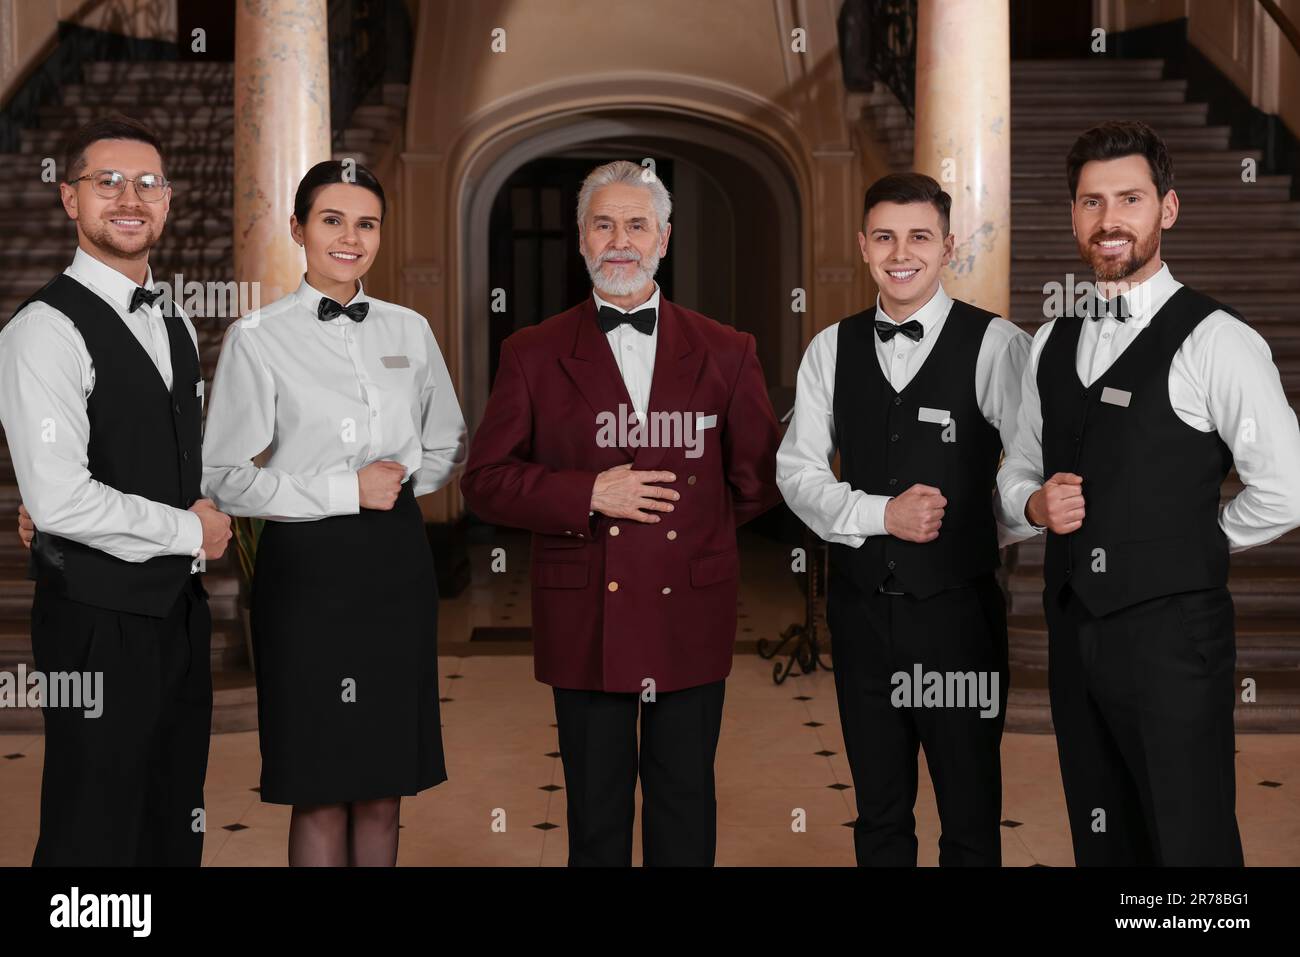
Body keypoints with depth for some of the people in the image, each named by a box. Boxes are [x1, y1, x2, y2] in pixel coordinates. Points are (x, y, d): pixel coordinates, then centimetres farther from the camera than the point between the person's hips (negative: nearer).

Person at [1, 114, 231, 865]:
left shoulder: (177, 324, 11)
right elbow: (61, 503, -23)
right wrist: (192, 530, -11)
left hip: (180, 606, 8)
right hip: (100, 616, -8)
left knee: (177, 827, 17)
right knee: (96, 836, 3)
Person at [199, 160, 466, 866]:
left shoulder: (408, 330, 9)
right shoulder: (258, 338, -4)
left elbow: (449, 446, 19)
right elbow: (223, 477, -8)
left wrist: (400, 480, 1)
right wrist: (346, 491, -11)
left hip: (397, 563, 4)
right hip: (307, 567, -4)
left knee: (383, 790, 9)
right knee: (320, 793, 2)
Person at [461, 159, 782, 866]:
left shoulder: (726, 353, 7)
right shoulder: (534, 354, 4)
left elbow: (758, 480, 13)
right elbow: (484, 482, 0)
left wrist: (692, 529, 5)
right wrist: (588, 495, -11)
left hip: (691, 619, 1)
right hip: (586, 624, -1)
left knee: (686, 813, 10)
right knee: (596, 819, 8)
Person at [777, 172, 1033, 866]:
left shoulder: (995, 345, -9)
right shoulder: (831, 350, 4)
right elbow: (796, 472, 1)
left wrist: (990, 535, -1)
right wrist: (882, 515, -12)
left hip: (958, 608, -3)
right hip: (861, 606, 4)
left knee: (971, 815, 9)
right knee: (879, 812, 17)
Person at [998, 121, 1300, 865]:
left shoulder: (1216, 341, -11)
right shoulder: (1053, 343, 10)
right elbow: (1018, 467, 19)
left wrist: (1186, 547, -2)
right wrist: (1037, 502, -3)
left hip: (1173, 633, -6)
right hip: (1074, 627, 6)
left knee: (1192, 845, 0)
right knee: (1103, 842, 17)